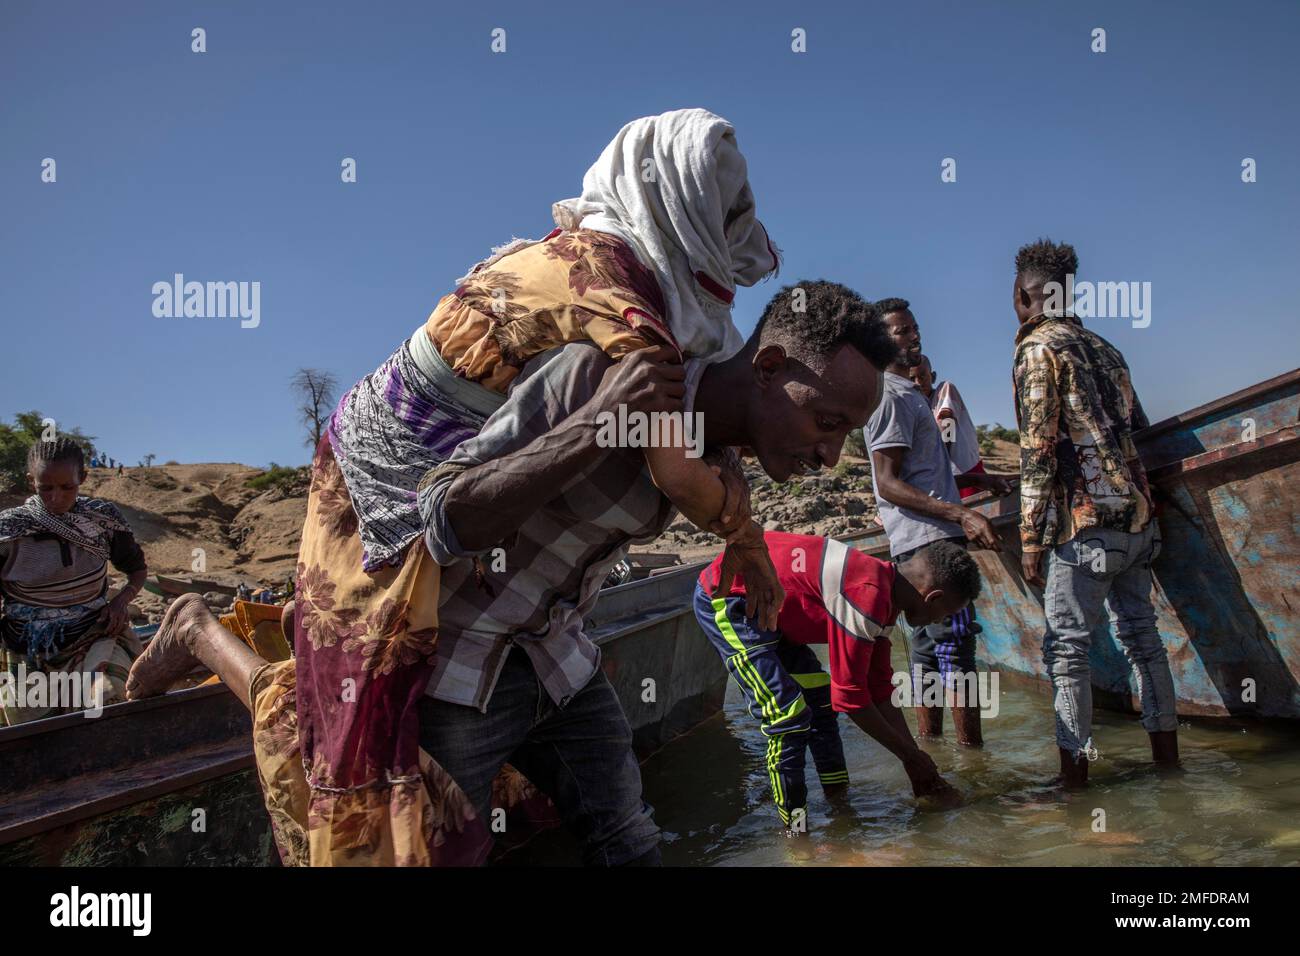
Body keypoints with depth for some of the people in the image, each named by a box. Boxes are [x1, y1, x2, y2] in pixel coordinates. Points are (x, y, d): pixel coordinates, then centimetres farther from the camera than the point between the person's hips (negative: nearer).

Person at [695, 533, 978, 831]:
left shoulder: (883, 591, 4)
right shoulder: (866, 597, -27)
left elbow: (881, 689, 12)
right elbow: (850, 696, -21)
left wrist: (917, 766, 14)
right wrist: (910, 755, -7)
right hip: (723, 597, -10)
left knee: (820, 699, 13)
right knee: (789, 715, -14)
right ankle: (794, 829, -1)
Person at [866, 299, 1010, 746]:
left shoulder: (905, 392, 23)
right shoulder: (890, 396, -10)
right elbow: (889, 483, -18)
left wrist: (972, 479, 25)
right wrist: (960, 514, -25)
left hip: (923, 541, 10)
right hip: (930, 540, -10)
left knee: (928, 650, 11)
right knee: (957, 649, -10)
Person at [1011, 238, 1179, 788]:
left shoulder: (1037, 350, -7)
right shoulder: (1102, 347, 17)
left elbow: (1038, 453, -14)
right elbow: (1137, 426, 20)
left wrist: (1031, 540, -12)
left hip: (1087, 523, -8)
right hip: (1138, 515, 8)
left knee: (1066, 647, -3)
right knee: (1140, 634, 14)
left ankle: (1075, 775, 0)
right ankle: (1167, 760, 21)